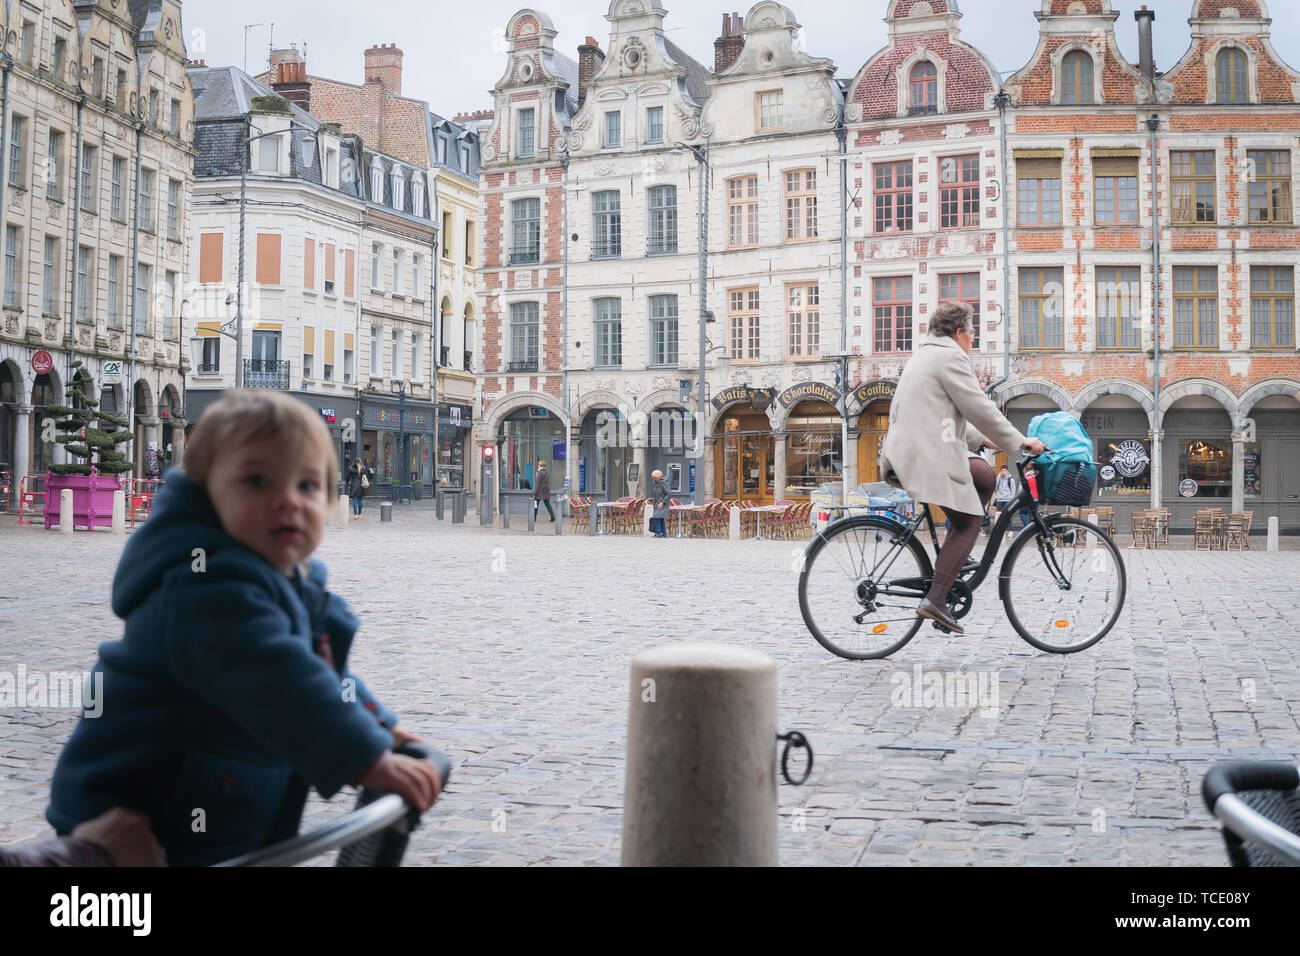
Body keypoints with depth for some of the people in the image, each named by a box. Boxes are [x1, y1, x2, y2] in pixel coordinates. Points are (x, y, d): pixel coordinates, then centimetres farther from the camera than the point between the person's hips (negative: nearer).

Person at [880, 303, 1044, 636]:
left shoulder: (924, 355, 24)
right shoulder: (950, 357, -8)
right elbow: (979, 408, -11)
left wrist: (983, 440, 29)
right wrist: (1019, 441, -2)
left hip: (907, 447, 10)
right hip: (929, 455, -10)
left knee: (984, 475, 21)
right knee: (967, 523, -3)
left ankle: (957, 557, 18)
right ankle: (935, 599, -12)